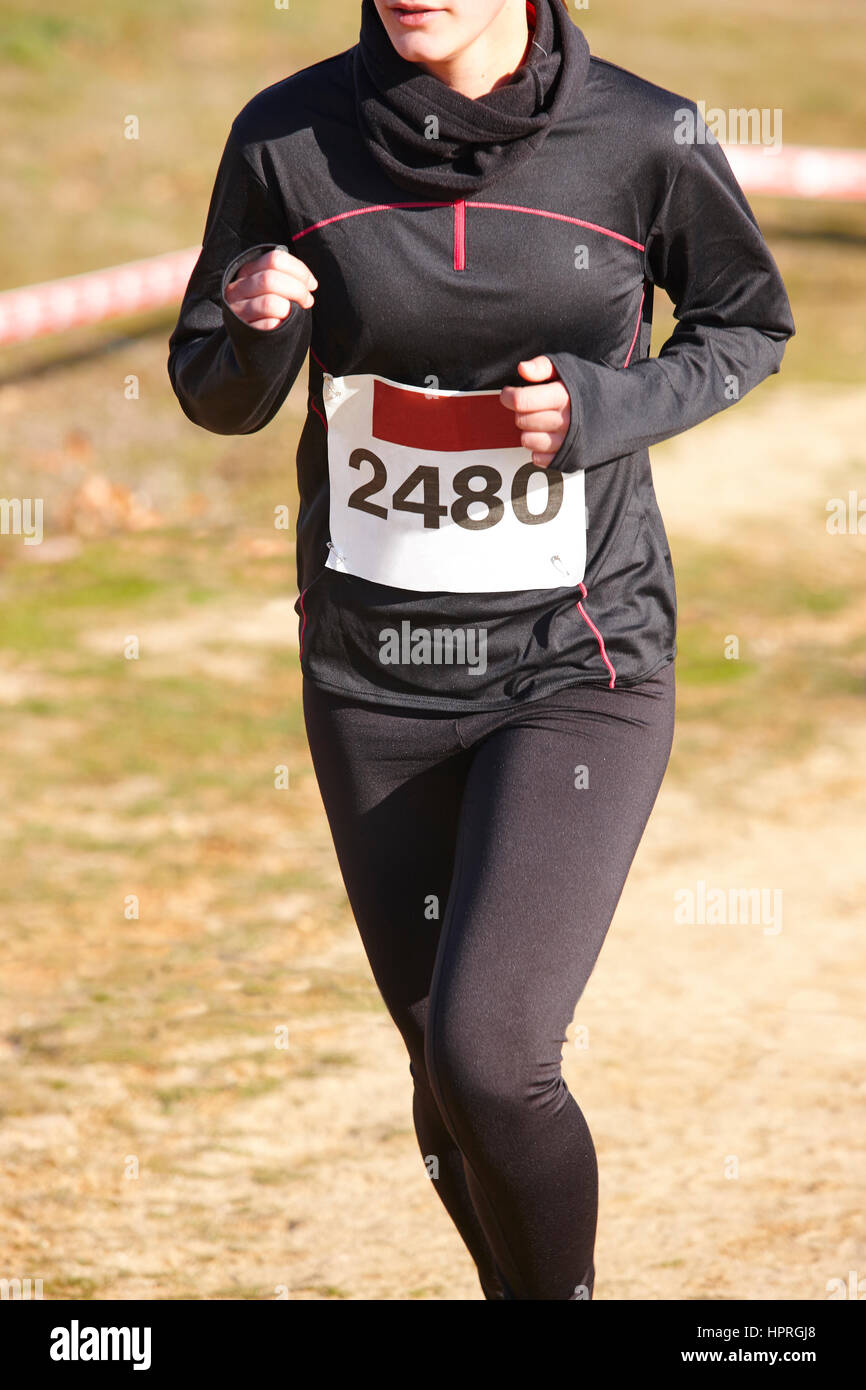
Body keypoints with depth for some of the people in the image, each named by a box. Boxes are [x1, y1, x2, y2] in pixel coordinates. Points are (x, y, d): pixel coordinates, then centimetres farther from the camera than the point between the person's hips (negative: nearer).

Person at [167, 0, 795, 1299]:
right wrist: (255, 330, -19)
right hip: (374, 673, 3)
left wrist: (611, 407, -12)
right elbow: (219, 397, 5)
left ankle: (567, 1287, 10)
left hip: (580, 668, -3)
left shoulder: (647, 142, -11)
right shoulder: (291, 138, -6)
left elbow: (749, 324, 7)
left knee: (485, 1054, -17)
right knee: (448, 1070, 10)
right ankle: (520, 1280, 36)